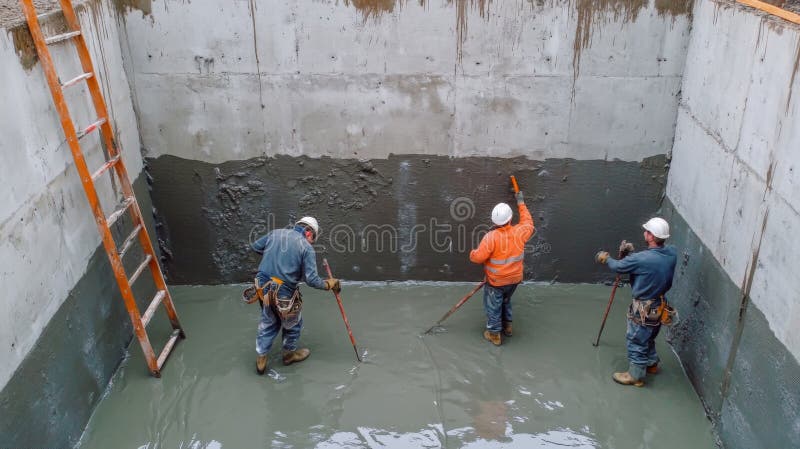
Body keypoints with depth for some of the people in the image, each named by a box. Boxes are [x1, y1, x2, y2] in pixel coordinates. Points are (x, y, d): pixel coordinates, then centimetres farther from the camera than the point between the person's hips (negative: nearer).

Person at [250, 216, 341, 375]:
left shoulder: (276, 233, 4)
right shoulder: (307, 248, -10)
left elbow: (256, 246, 17)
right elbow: (311, 280, -14)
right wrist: (329, 284, 2)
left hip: (263, 287, 5)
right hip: (284, 293, -5)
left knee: (268, 322, 24)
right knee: (293, 324, 22)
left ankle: (261, 358, 29)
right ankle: (289, 353, 41)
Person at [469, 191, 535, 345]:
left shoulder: (491, 237, -26)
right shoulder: (519, 232, -13)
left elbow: (478, 257, -24)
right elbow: (528, 223, 11)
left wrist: (472, 253, 0)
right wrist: (521, 203, 18)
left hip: (496, 281, -5)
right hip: (514, 279, 5)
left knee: (493, 307, 13)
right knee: (506, 301, 30)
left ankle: (494, 334, 24)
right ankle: (507, 326, 43)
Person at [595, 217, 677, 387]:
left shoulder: (641, 259, -31)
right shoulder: (671, 253, -10)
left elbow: (618, 266, -13)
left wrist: (605, 258, 7)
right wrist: (631, 252, 2)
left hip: (644, 309, -7)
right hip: (659, 306, 7)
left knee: (637, 342, 13)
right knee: (648, 338, 30)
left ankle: (636, 376, 29)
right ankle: (651, 364, 50)